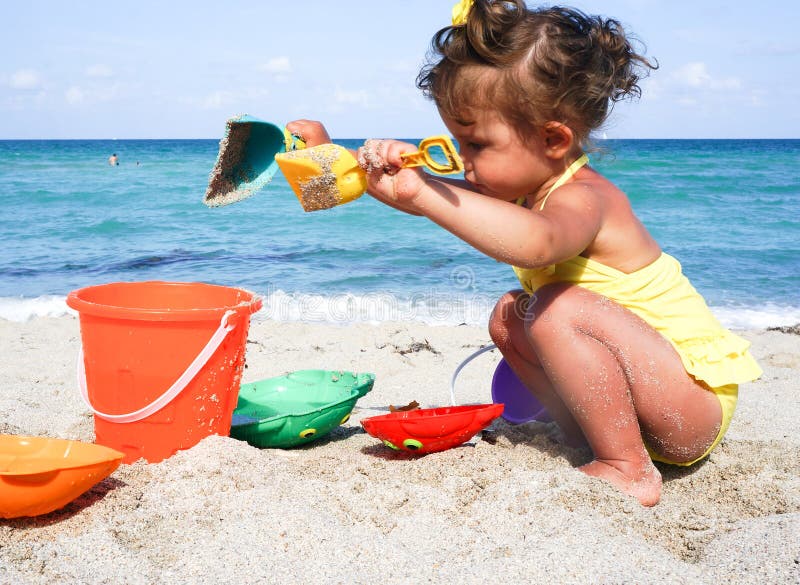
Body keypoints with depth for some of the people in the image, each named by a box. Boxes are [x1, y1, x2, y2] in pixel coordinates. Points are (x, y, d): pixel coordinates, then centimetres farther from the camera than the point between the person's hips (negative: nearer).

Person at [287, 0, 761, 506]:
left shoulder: (582, 199, -26)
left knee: (559, 311, -29)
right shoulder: (519, 188, 2)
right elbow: (424, 190, 7)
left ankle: (627, 471, -17)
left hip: (697, 403, -9)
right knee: (509, 316, 7)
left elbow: (536, 243, -52)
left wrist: (423, 194, -58)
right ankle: (589, 435, 4)